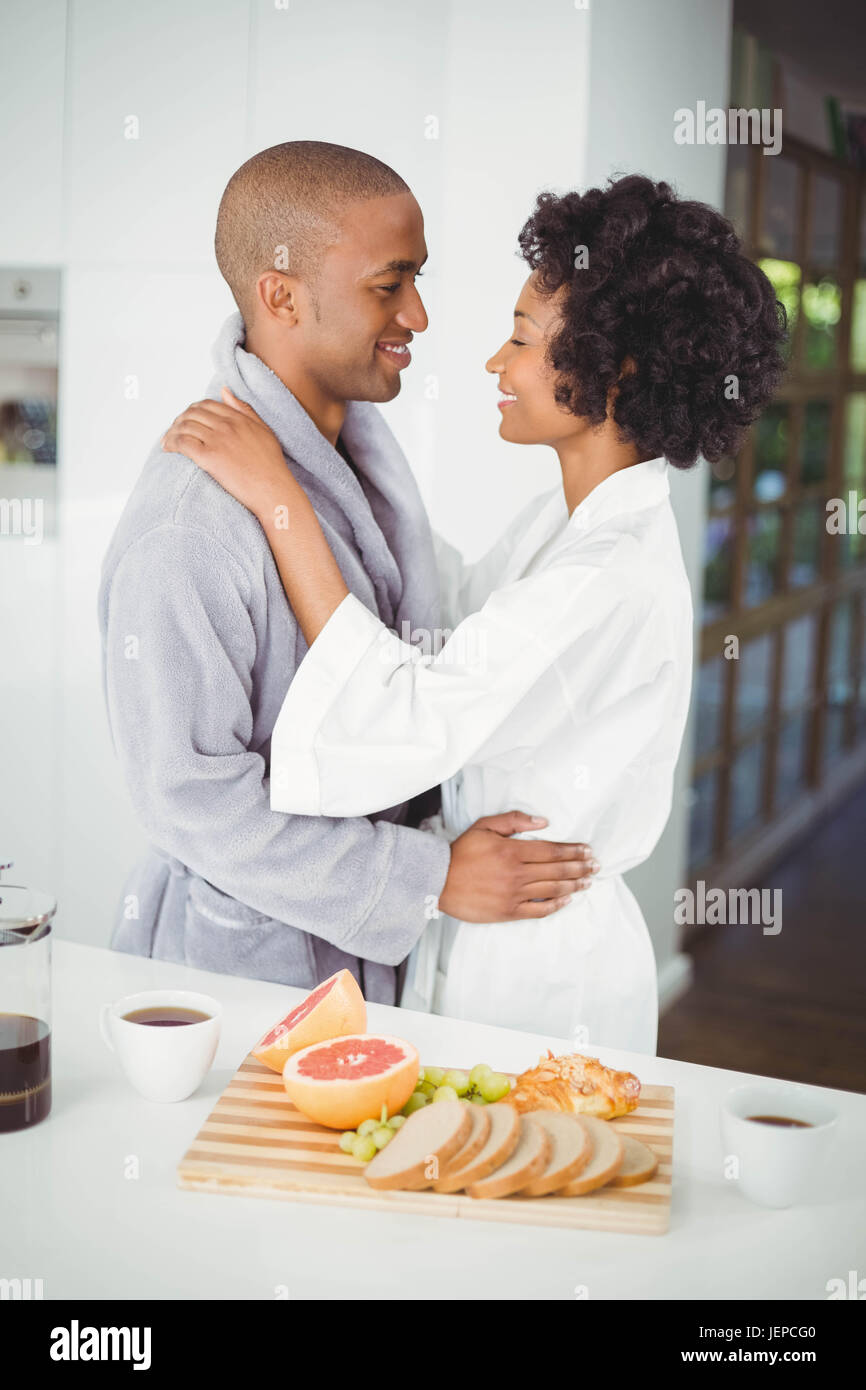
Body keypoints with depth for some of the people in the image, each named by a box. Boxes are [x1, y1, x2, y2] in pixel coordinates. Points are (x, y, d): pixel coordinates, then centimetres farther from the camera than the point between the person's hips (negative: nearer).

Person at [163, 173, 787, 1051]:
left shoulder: (616, 583, -28)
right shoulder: (567, 517, 2)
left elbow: (401, 726, -34)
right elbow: (460, 607, 22)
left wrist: (281, 500, -30)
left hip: (541, 977, -9)